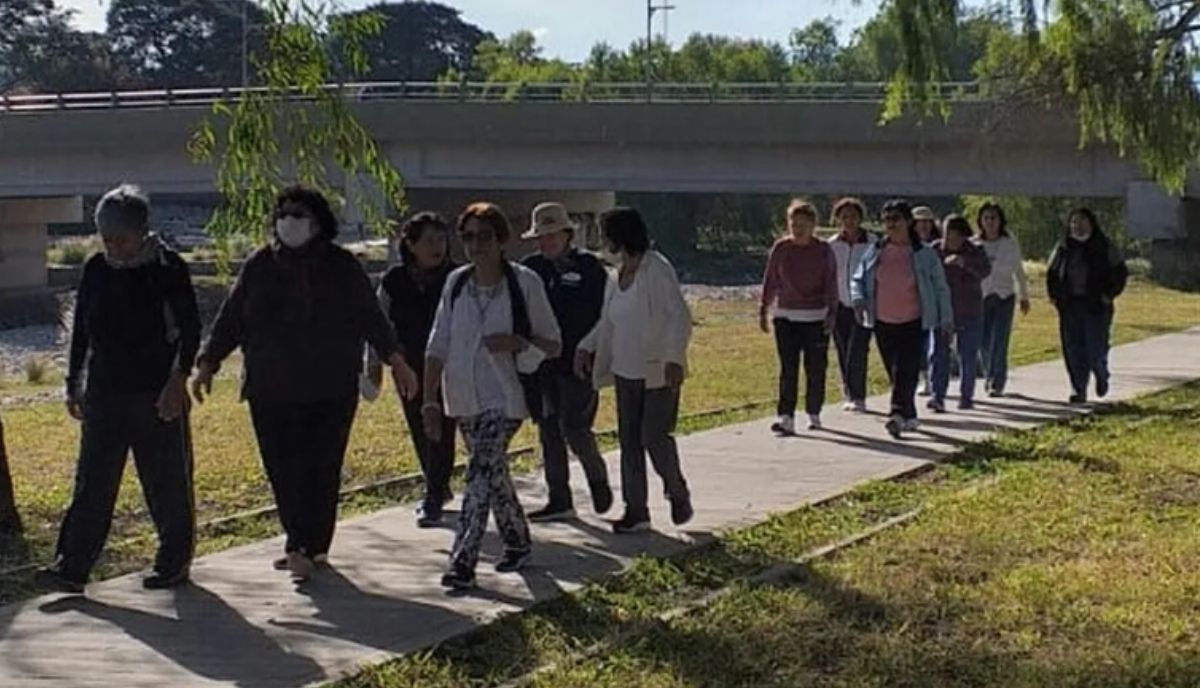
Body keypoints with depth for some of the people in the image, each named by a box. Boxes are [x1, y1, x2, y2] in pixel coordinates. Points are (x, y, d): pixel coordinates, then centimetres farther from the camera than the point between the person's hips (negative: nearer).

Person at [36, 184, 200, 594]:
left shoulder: (167, 268, -6)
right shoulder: (96, 270, 7)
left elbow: (190, 329, -7)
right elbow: (81, 330, 14)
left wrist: (178, 380, -17)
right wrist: (74, 384, 14)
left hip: (157, 395, -4)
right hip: (105, 393, 4)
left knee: (167, 484, 4)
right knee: (92, 483, 0)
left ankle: (174, 564, 18)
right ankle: (72, 569, -1)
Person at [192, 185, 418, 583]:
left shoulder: (342, 266, 4)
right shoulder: (259, 266, 7)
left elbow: (370, 318, 7)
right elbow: (230, 320, 11)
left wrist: (395, 360, 2)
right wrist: (208, 362, 7)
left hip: (330, 390, -1)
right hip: (270, 389, 1)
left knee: (322, 469, -1)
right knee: (283, 471, -4)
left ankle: (307, 548, 8)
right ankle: (305, 546, 2)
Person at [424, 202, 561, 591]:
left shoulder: (524, 283, -7)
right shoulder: (456, 283, 4)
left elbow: (554, 345, -2)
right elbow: (437, 347, 4)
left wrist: (517, 342, -21)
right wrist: (430, 401, -4)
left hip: (505, 397, -5)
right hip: (464, 398, 5)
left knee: (481, 474, -16)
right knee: (493, 473, 16)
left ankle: (462, 563, -15)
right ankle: (518, 543, 35)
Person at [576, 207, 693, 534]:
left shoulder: (657, 269, -14)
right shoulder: (620, 273, 10)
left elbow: (680, 316, -18)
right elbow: (608, 321, 20)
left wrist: (674, 358, -27)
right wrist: (586, 347, 9)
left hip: (659, 371, -8)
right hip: (626, 370, 8)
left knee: (654, 436, -7)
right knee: (629, 440, 7)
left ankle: (678, 494, 18)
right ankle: (636, 510, 14)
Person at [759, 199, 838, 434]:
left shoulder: (824, 251, -1)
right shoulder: (780, 249, 2)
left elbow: (831, 284, -1)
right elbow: (770, 281, 7)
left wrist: (831, 313, -10)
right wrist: (763, 311, 6)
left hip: (816, 318, -1)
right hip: (785, 316, 1)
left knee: (815, 369, 6)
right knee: (787, 370, -4)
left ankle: (814, 414, 20)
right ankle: (786, 418, -7)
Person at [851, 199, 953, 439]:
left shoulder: (925, 254, -3)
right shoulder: (875, 252, 5)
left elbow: (940, 288, 4)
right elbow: (858, 279, 11)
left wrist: (946, 318, 0)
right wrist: (858, 298, -10)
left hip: (912, 323, -4)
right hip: (883, 323, 4)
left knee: (905, 370, -15)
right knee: (894, 372, 11)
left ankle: (898, 414, -21)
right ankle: (909, 416, 24)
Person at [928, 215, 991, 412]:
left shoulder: (974, 251, -3)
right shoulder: (935, 249, 0)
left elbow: (985, 270, -21)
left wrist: (963, 262, -38)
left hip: (969, 314, 0)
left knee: (968, 356, 7)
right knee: (938, 353, -10)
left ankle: (966, 396, 18)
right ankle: (938, 396, -15)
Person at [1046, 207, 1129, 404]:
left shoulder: (1105, 248, 0)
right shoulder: (1063, 248, 9)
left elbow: (1121, 272, 3)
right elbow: (1052, 274, 20)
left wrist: (1110, 295, -7)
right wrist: (1054, 295, 7)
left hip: (1096, 306, -3)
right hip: (1069, 306, 3)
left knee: (1095, 349, -5)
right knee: (1073, 350, -1)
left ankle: (1101, 375, 28)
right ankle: (1078, 391, 6)